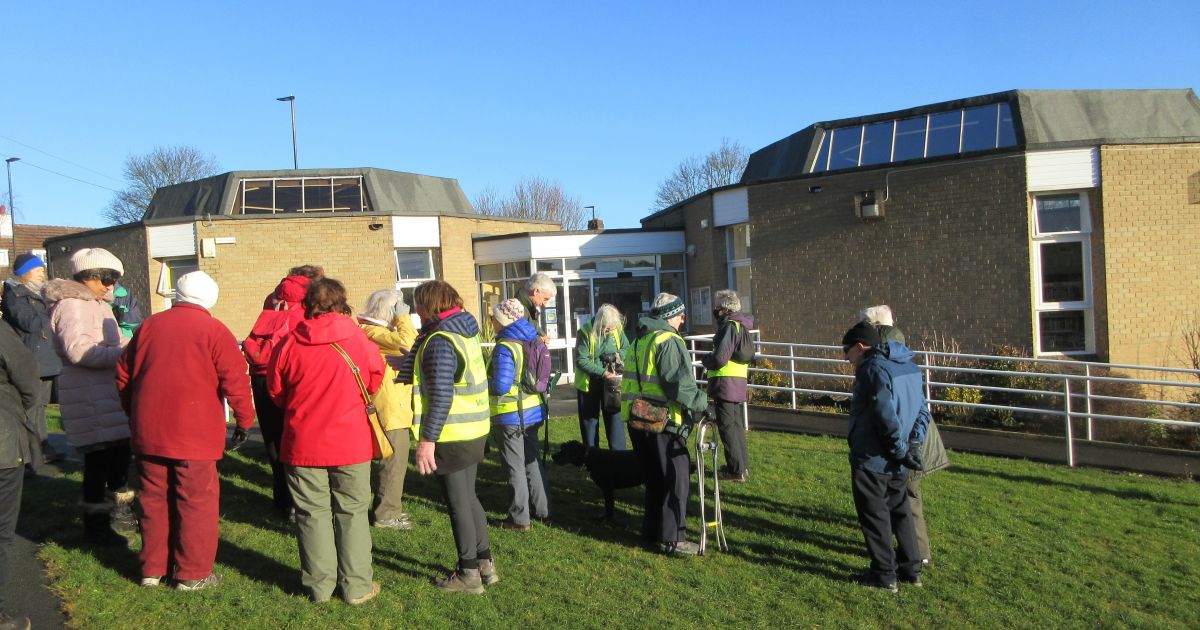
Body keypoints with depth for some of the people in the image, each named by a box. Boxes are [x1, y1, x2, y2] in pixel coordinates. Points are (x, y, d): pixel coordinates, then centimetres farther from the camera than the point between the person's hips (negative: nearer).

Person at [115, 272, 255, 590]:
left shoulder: (149, 325, 8)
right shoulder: (213, 330, -8)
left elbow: (124, 374, 15)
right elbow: (235, 380, -12)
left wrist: (134, 413, 27)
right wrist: (244, 420, 0)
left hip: (148, 432, 5)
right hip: (194, 434, -5)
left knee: (154, 500, 16)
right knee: (196, 502, 5)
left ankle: (152, 568, 26)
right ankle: (193, 573, 10)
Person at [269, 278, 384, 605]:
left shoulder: (289, 344, -7)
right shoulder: (359, 340, -9)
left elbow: (276, 392, 6)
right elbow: (375, 383, 6)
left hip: (303, 444, 1)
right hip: (351, 443, -1)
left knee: (313, 513, 11)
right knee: (352, 512, 9)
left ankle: (320, 584, 19)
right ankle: (356, 586, 14)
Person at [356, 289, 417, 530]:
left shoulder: (387, 330, 17)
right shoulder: (373, 332, -14)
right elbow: (407, 343, -28)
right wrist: (403, 317, -17)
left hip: (398, 407, 11)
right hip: (390, 408, -11)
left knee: (397, 460, 17)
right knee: (394, 460, -5)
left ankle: (392, 507, 28)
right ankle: (386, 514, 4)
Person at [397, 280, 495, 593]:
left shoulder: (440, 341, -19)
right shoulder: (465, 329, 8)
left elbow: (442, 396, -24)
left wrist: (427, 440, -22)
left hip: (452, 435, -9)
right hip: (474, 430, 9)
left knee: (458, 504, 4)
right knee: (468, 498, 20)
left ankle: (468, 574, 16)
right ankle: (484, 562, 28)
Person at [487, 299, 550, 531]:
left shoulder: (505, 348, -20)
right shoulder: (532, 341, 4)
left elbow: (501, 386, -25)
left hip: (511, 416, -8)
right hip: (533, 410, 8)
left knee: (515, 467, 2)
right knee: (532, 461, 18)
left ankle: (519, 518, 10)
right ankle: (542, 510, 27)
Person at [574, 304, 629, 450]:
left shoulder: (618, 328, -8)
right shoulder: (585, 332, -19)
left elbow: (627, 349, 6)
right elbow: (581, 360, -19)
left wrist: (617, 355, -17)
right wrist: (602, 373, -26)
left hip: (612, 381, 2)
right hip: (589, 383, -2)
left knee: (615, 418, 5)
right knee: (589, 421, 10)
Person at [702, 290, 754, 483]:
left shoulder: (729, 326, -16)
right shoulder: (741, 325, 15)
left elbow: (720, 358, -22)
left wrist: (705, 359, -3)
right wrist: (711, 359, 13)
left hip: (725, 382, -10)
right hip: (739, 383, 10)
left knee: (727, 426, -3)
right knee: (736, 425, 18)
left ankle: (736, 470, 0)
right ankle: (743, 466, 28)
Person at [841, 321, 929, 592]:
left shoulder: (874, 368, -17)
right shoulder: (909, 367, 12)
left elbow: (886, 415, -23)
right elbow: (922, 410, 13)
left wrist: (900, 449, -15)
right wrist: (913, 442, 6)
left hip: (872, 459, -8)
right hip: (897, 465, 9)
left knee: (874, 515, 3)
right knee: (899, 511, 19)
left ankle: (884, 575, 10)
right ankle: (911, 569, 26)